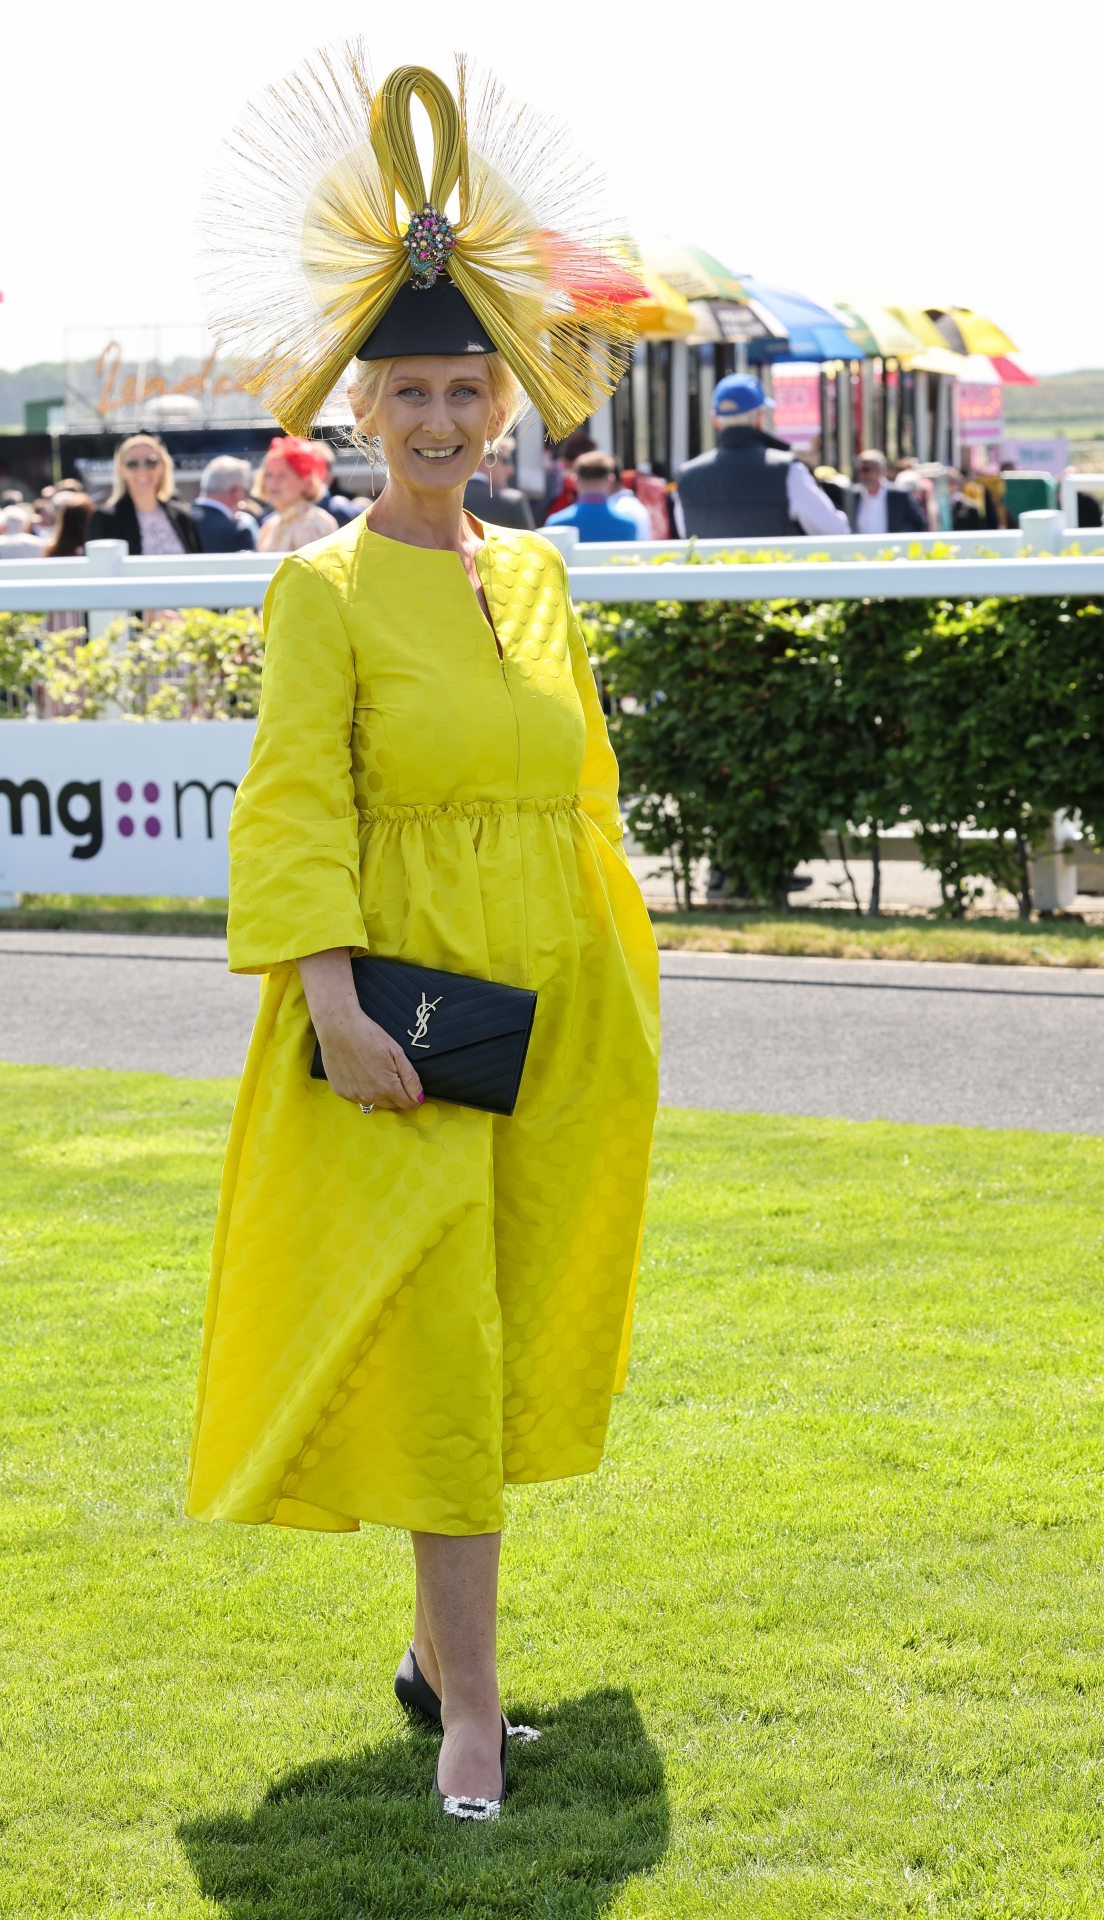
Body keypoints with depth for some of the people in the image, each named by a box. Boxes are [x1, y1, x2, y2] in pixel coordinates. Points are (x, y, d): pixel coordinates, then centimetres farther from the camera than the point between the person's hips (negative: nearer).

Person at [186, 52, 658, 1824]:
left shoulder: (535, 575, 10)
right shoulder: (327, 589, -6)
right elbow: (292, 810, -13)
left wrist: (625, 991, 17)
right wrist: (332, 997, -25)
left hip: (558, 1012, 6)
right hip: (407, 1014, -6)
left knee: (510, 1335, 11)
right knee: (431, 1344, -7)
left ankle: (439, 1642, 27)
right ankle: (470, 1711, -2)